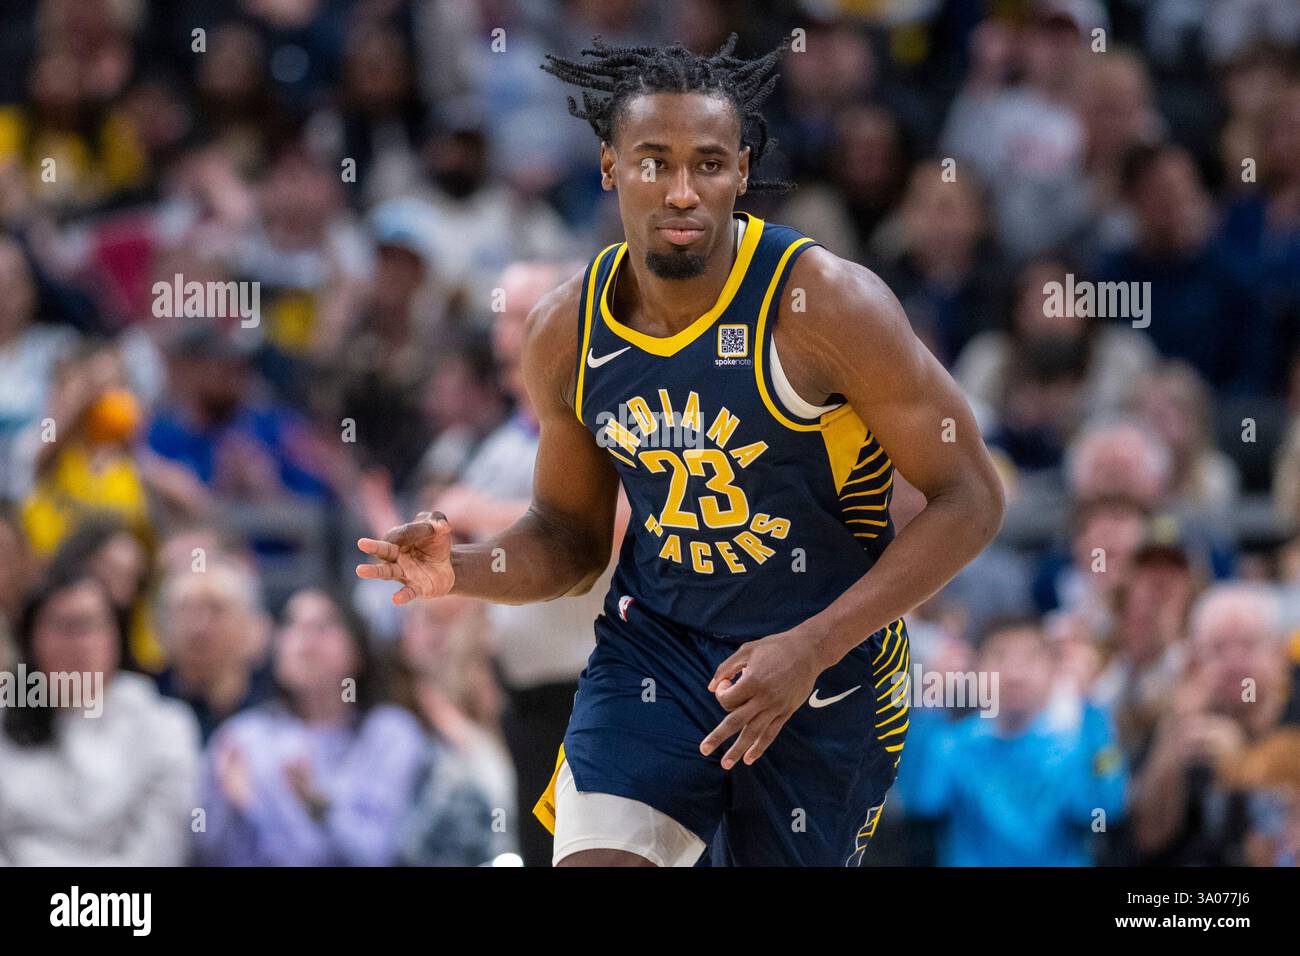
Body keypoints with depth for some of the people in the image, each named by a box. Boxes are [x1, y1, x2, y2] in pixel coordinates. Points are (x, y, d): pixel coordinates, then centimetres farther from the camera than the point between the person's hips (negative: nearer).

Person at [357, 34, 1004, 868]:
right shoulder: (566, 335, -4)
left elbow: (970, 499, -16)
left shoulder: (825, 304, -20)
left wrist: (811, 648, -23)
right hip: (653, 644, 3)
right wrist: (461, 570, -13)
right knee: (594, 857, -18)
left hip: (826, 664, -3)